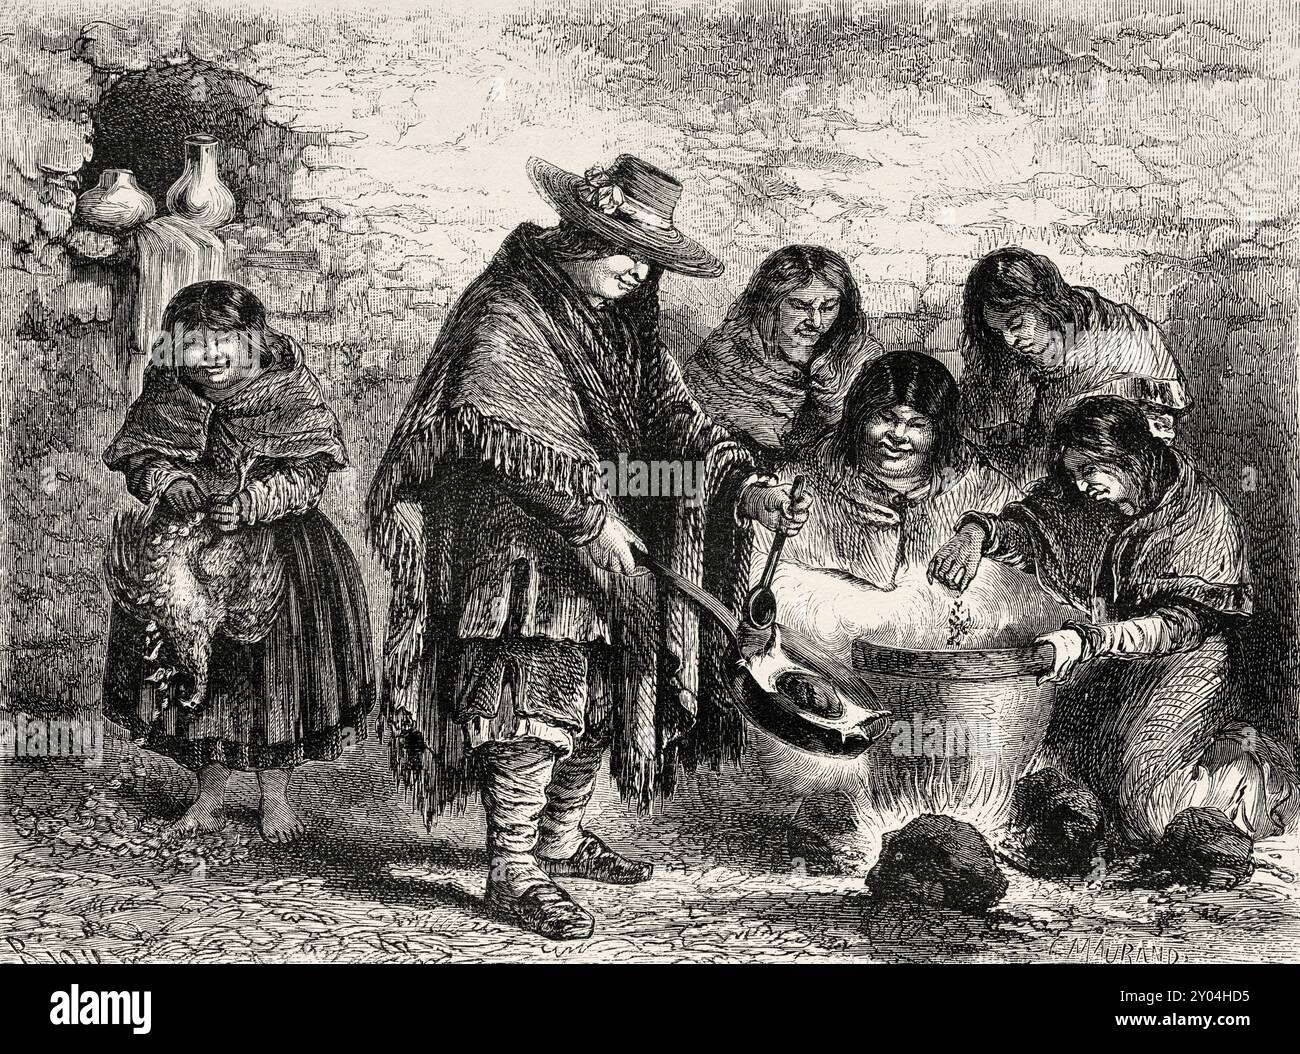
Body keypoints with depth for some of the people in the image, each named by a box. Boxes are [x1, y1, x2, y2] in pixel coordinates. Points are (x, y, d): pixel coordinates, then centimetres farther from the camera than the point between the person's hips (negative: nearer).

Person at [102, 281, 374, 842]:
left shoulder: (291, 391, -8)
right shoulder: (166, 395, 2)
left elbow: (307, 472, -13)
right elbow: (139, 457, 3)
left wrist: (250, 502, -27)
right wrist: (169, 482, -18)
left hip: (278, 541, -3)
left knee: (278, 665, -2)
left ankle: (275, 795, 14)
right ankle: (210, 794, 19)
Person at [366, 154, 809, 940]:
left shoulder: (625, 319, 12)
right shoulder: (504, 316, -13)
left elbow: (671, 411, 7)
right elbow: (501, 433, -22)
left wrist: (744, 485, -9)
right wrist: (590, 518, -22)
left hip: (606, 544, 8)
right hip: (520, 549, -8)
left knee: (601, 697, 12)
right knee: (538, 697, -11)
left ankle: (561, 838, 31)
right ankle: (514, 874, -4)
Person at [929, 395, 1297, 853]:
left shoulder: (1206, 516, -16)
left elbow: (1188, 619, -25)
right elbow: (1026, 522, 3)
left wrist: (1091, 640, -38)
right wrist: (977, 530, -23)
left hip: (1180, 660, -4)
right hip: (1099, 660, 5)